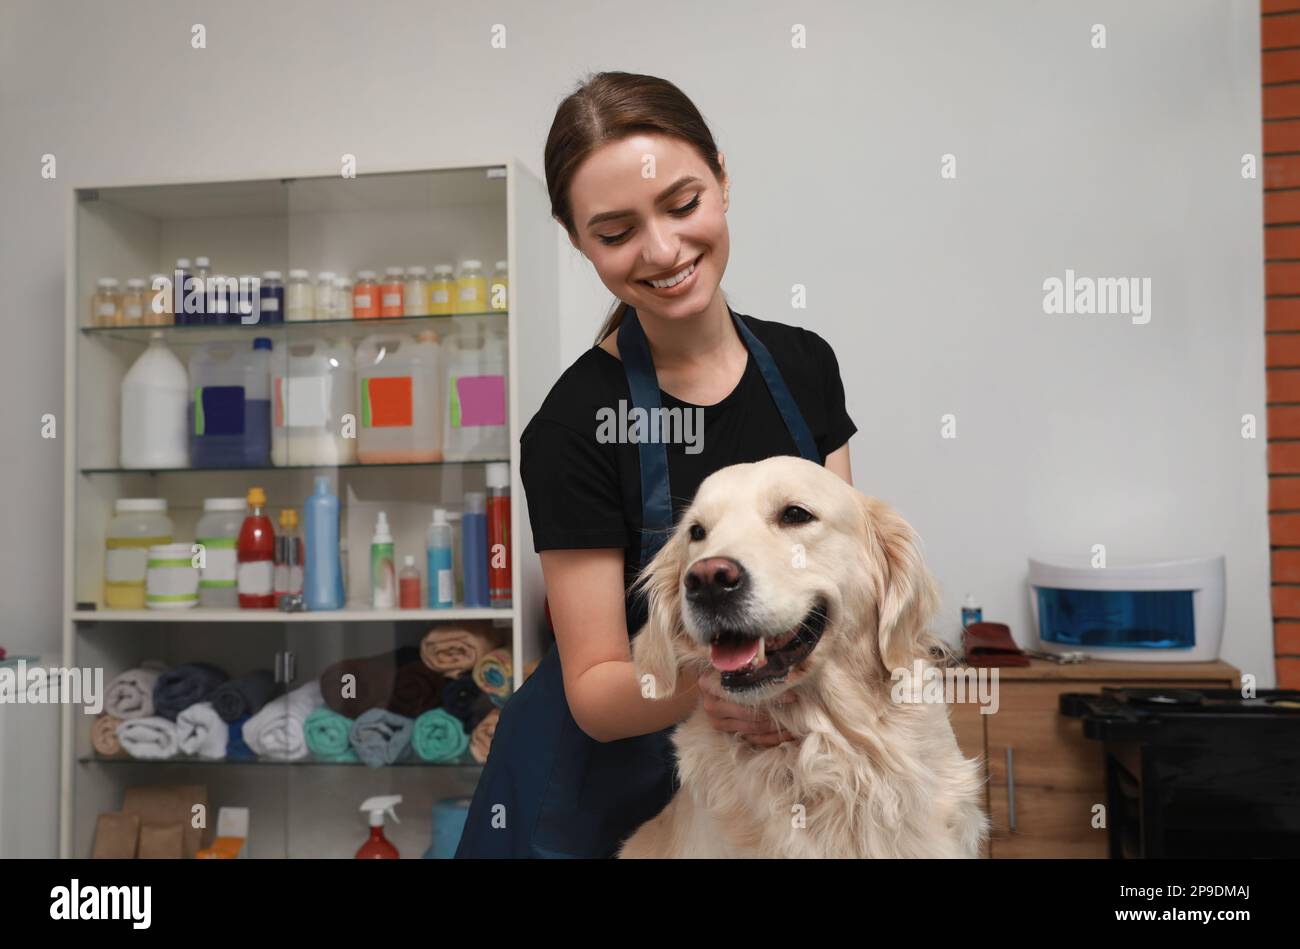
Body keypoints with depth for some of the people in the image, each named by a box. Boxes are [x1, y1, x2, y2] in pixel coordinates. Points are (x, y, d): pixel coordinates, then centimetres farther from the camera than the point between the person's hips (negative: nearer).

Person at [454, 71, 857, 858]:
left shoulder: (804, 364, -8)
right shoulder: (575, 426, -22)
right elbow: (594, 691, -18)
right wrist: (694, 684, -38)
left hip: (768, 760, 4)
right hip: (600, 790, -4)